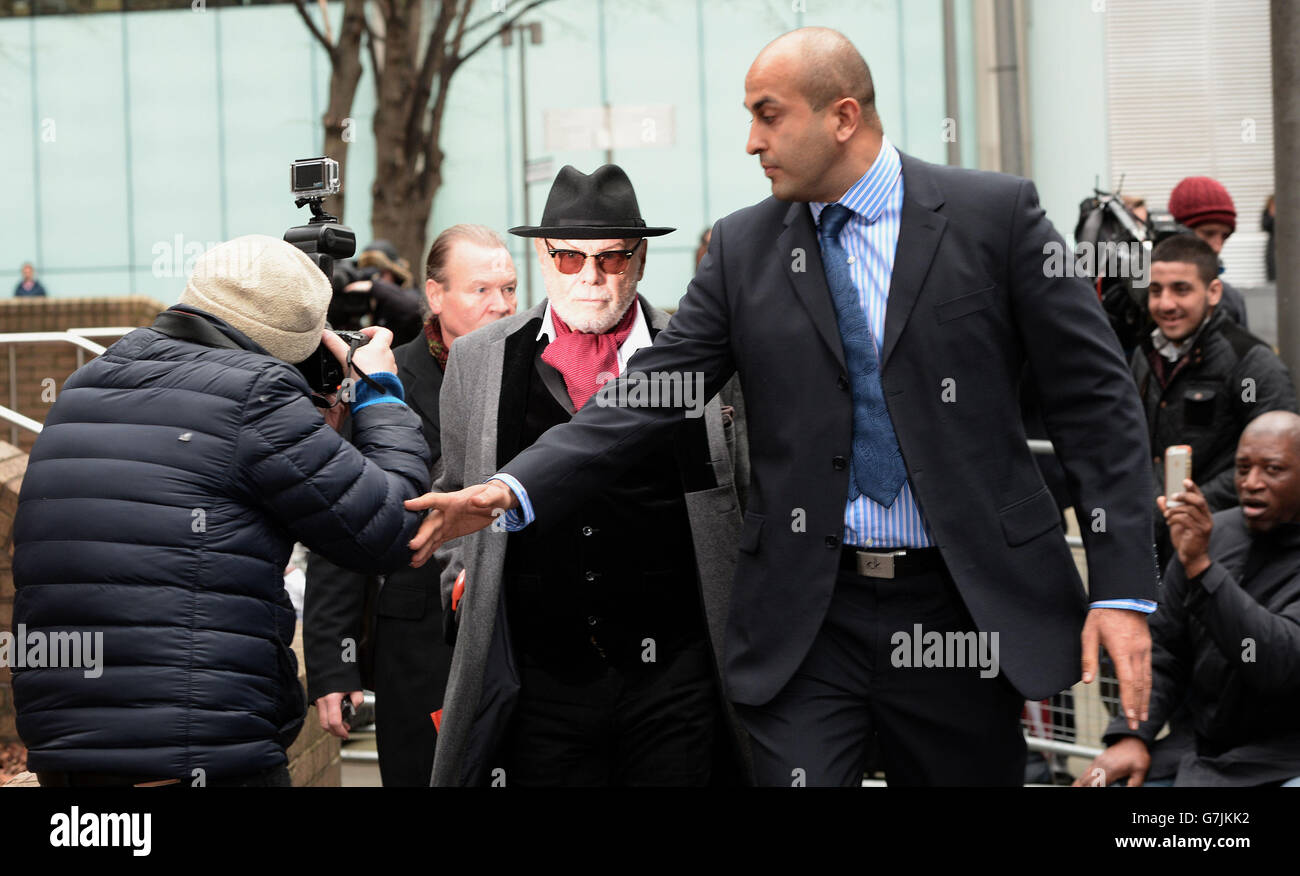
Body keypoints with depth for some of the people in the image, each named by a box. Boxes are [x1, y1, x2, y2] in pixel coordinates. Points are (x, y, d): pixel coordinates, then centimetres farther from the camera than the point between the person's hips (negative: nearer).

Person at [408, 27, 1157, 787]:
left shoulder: (996, 214, -2)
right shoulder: (744, 248, 6)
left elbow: (1094, 396, -3)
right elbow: (650, 395, 3)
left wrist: (1123, 589, -10)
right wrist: (514, 491, -12)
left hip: (967, 609, -1)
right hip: (806, 623, 2)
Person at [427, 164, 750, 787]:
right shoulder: (477, 360, 8)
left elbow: (752, 496, 9)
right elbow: (454, 499, 19)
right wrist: (464, 584, 7)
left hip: (674, 675, -1)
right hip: (541, 681, 1)